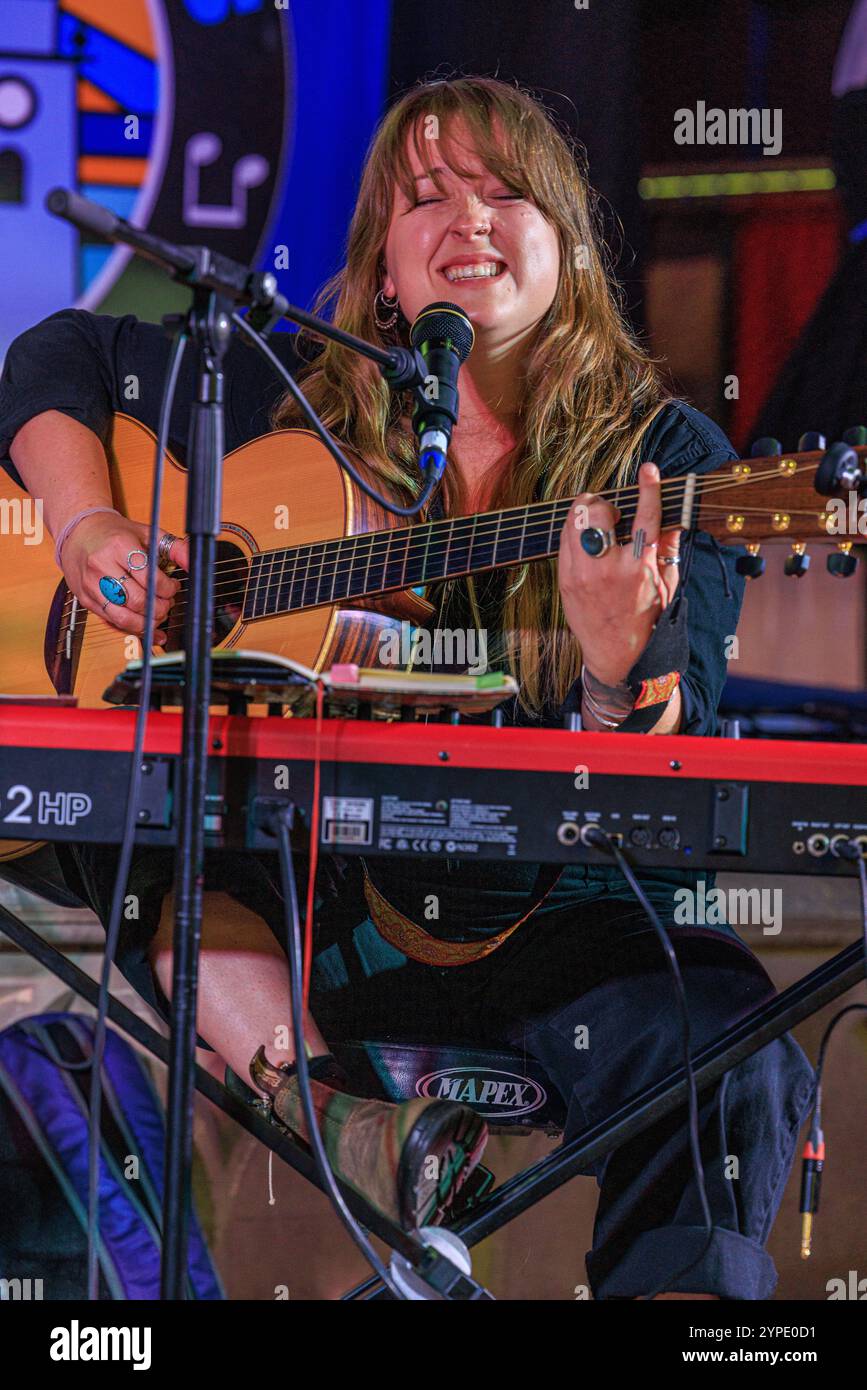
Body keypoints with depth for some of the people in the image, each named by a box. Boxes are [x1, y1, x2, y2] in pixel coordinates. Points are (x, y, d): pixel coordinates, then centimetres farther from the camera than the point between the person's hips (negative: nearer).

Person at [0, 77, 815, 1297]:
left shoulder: (664, 458, -1)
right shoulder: (308, 397, 7)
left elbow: (670, 778, -10)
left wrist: (622, 664, -34)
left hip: (555, 909, -2)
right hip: (300, 895, 3)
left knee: (732, 1067, -32)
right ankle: (318, 1099, -27)